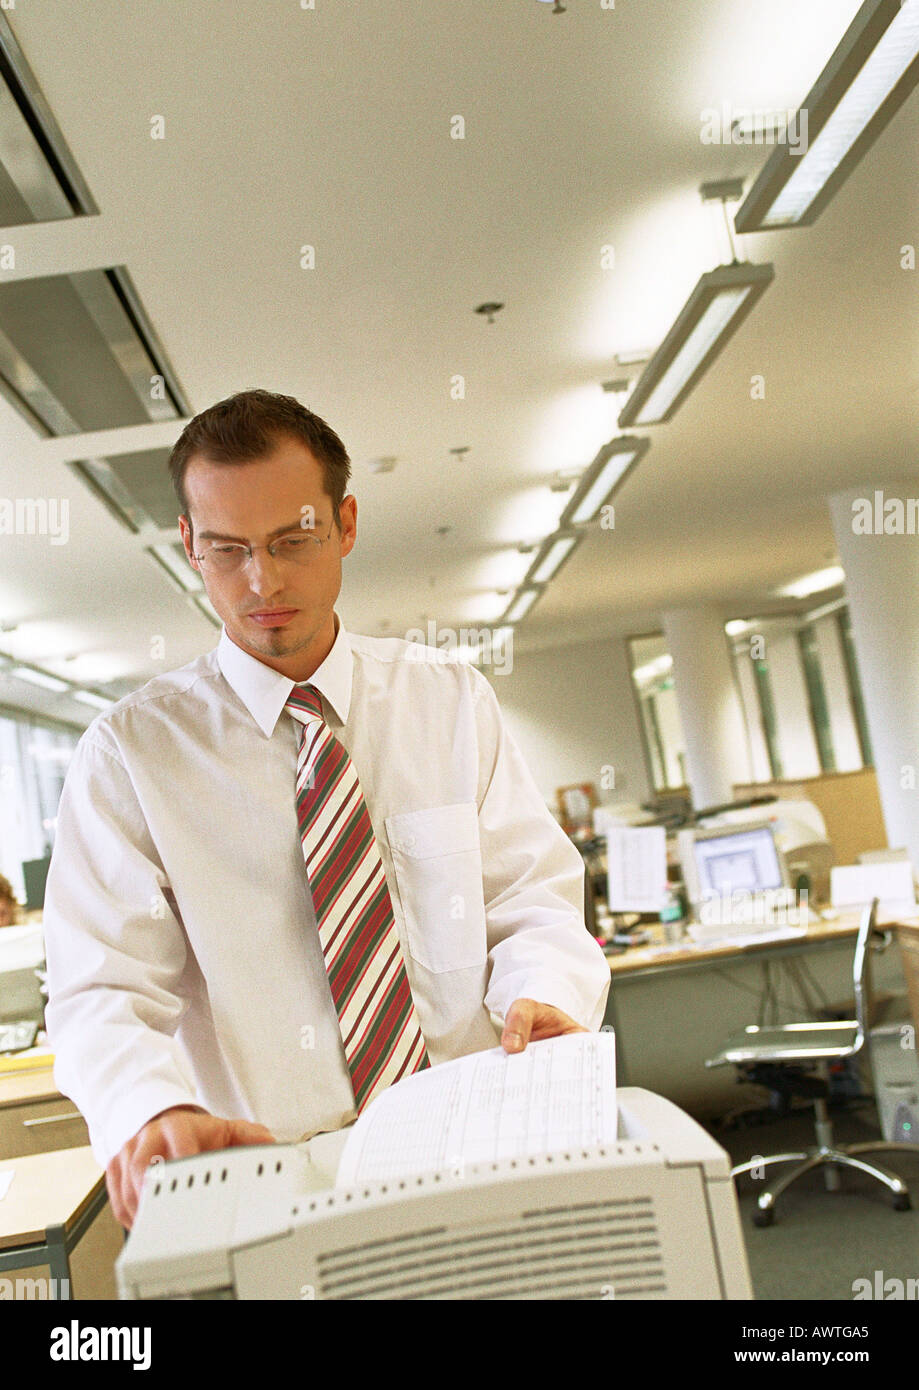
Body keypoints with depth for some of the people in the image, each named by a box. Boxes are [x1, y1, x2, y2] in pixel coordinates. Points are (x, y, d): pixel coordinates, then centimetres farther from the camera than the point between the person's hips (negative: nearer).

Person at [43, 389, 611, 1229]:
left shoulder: (452, 703, 8)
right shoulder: (133, 752, 2)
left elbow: (534, 895, 7)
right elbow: (104, 989, -5)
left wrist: (539, 995, -15)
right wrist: (158, 1112, -25)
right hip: (268, 1176, -1)